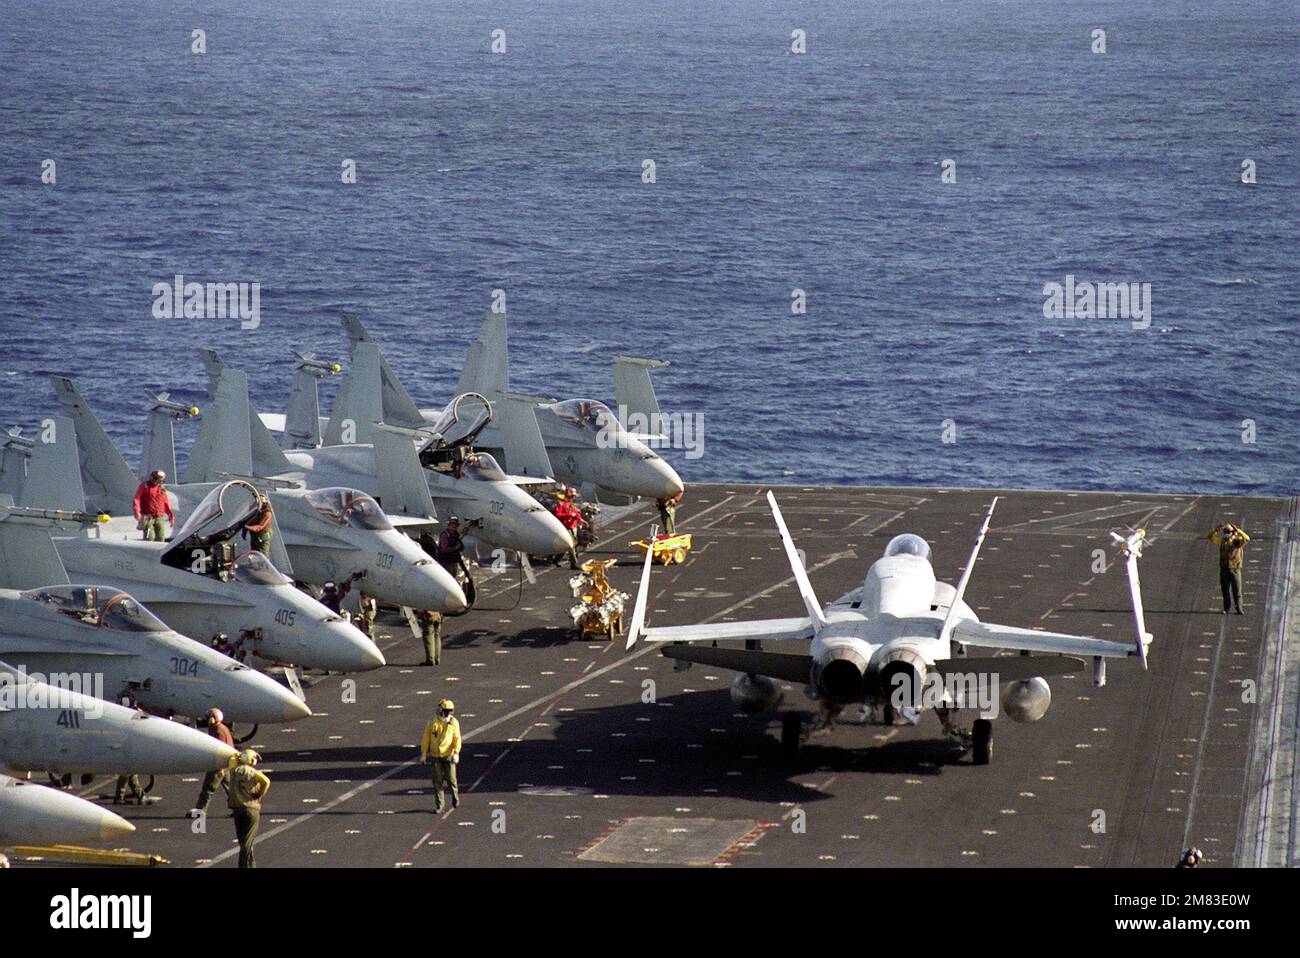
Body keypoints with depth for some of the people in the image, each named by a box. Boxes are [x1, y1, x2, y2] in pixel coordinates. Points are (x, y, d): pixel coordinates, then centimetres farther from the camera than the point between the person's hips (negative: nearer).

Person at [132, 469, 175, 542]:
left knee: (161, 537, -4)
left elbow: (166, 503, 22)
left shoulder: (162, 488, 15)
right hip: (147, 518, -4)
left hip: (159, 518, 4)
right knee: (149, 538, -13)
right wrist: (137, 512, -20)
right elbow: (136, 500, -5)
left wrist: (171, 516, 19)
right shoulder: (144, 486, 2)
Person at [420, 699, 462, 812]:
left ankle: (455, 795, 31)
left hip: (449, 755, -1)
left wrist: (456, 753, -18)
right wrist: (423, 754, 1)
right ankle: (438, 805, 7)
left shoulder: (454, 723, -3)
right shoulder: (433, 723, -2)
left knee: (451, 778, -1)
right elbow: (426, 738, 3)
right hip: (436, 756, 1)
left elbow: (457, 739, -7)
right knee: (437, 780, 0)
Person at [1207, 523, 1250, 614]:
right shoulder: (1222, 541, 6)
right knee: (1225, 590, 5)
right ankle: (1227, 608, 14)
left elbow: (1246, 539, -23)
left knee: (1237, 590, -1)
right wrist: (1216, 530, -12)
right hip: (1224, 569, 3)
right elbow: (1211, 538, 4)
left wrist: (1237, 530, -32)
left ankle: (1239, 609, 6)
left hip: (1235, 569, -3)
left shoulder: (1237, 541, -6)